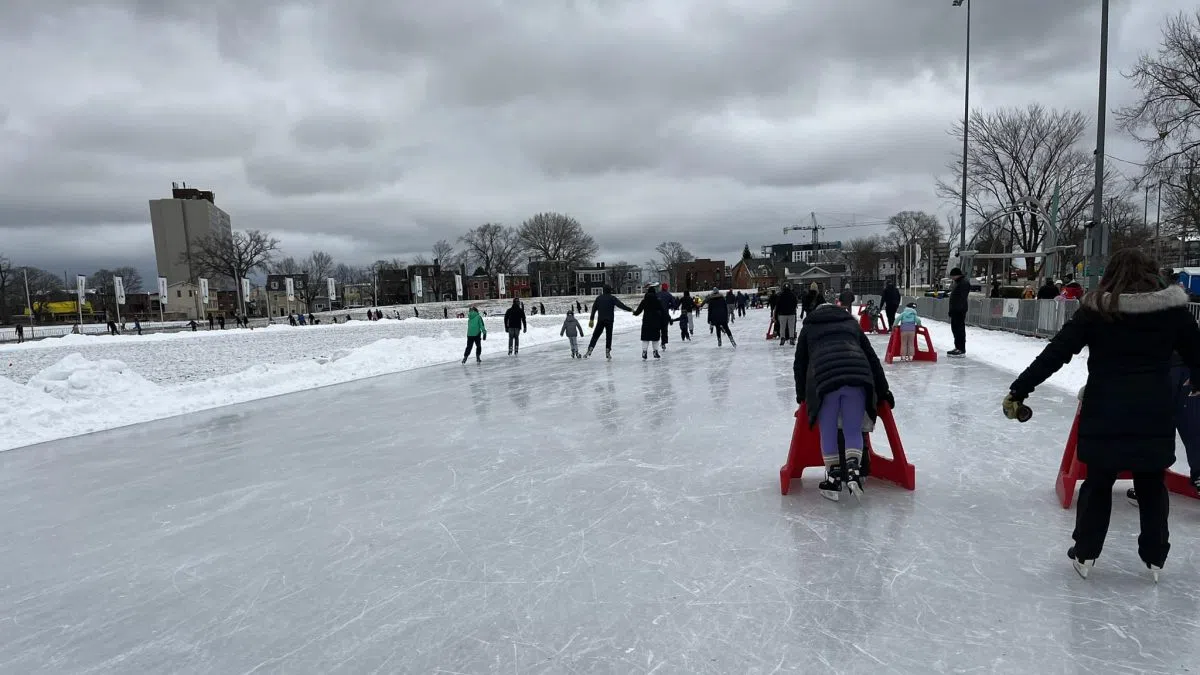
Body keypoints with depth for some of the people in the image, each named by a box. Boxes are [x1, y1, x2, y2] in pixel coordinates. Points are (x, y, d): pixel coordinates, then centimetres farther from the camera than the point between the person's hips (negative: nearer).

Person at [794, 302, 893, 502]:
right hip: (857, 376, 2)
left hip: (824, 379, -2)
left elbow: (800, 364, 24)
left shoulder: (808, 328, 27)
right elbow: (872, 358, 27)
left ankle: (833, 479, 10)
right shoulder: (851, 324, 31)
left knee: (828, 432, 8)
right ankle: (853, 470, -8)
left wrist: (801, 394, 33)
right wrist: (883, 390, 29)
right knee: (853, 430, 9)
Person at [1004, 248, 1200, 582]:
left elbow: (1055, 353, -11)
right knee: (1152, 485, 18)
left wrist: (1019, 391, -9)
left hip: (1104, 415, -1)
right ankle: (1154, 557, 28)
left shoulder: (1095, 310, -6)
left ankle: (1084, 554, 20)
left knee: (1098, 483, 13)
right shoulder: (1173, 308, -1)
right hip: (1155, 415, 1)